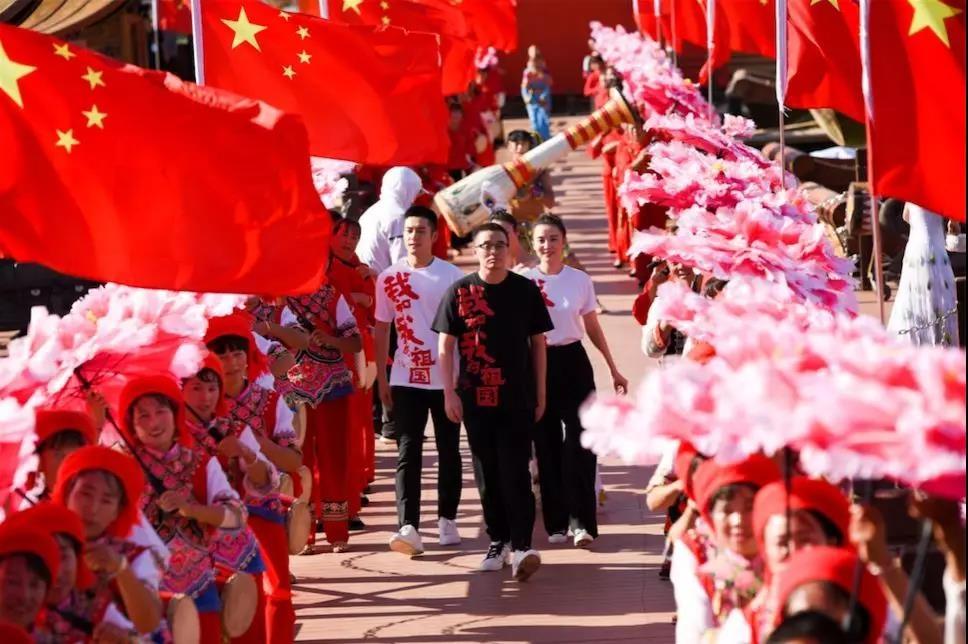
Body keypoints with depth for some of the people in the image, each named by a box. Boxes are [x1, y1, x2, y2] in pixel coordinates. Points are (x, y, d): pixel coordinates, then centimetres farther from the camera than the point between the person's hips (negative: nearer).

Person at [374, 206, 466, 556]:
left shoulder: (452, 276, -1)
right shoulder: (389, 278, 3)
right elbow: (381, 329, 8)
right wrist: (381, 378, 5)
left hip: (447, 378, 0)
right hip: (406, 379, 1)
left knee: (448, 451, 8)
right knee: (407, 452, -7)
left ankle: (447, 520, 21)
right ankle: (408, 527, -13)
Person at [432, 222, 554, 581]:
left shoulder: (525, 290, 2)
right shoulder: (459, 292, 1)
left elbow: (538, 343, 7)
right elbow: (445, 346, 3)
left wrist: (540, 394, 6)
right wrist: (450, 393, -4)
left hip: (518, 398, -1)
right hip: (475, 398, 1)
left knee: (515, 471, -8)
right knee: (487, 473, 8)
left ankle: (521, 545, -12)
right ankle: (498, 542, 18)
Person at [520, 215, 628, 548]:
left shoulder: (580, 280, 2)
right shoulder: (524, 280, -2)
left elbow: (592, 327, 11)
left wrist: (613, 369, 13)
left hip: (573, 362, 0)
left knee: (580, 442, -9)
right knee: (547, 445, 5)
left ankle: (582, 521, -7)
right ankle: (556, 523, 13)